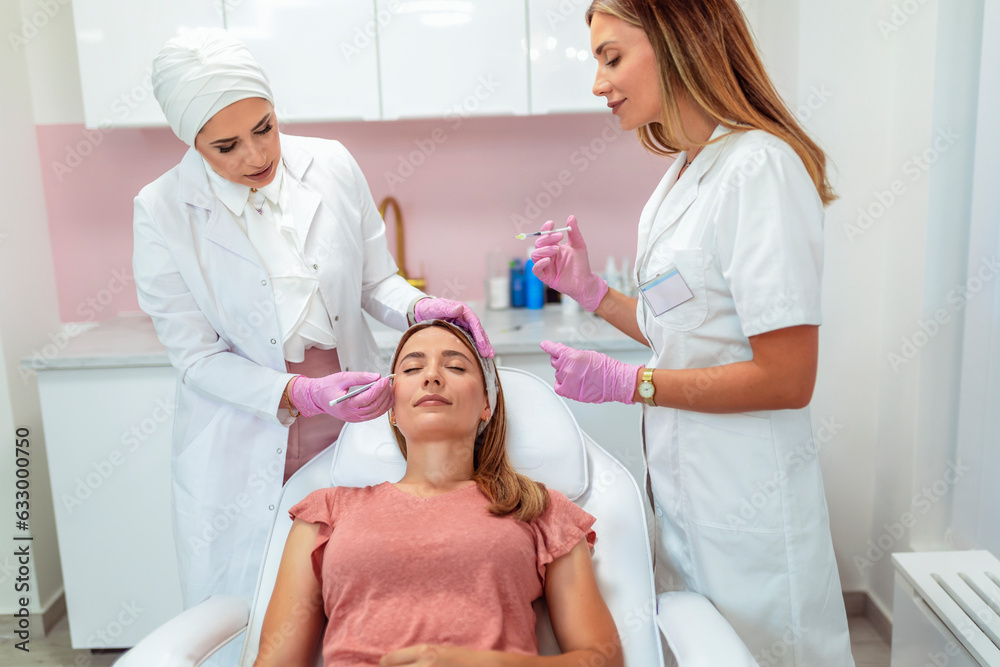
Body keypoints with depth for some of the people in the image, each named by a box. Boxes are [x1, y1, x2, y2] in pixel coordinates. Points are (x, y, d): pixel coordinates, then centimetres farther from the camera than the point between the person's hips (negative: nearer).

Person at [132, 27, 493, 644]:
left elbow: (375, 281, 7)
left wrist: (419, 306, -15)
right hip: (245, 448, -1)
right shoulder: (163, 211, -9)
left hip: (354, 428, 2)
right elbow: (198, 357, -8)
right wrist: (299, 395, -22)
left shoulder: (332, 165, -4)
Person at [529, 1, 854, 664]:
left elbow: (786, 378, -22)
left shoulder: (758, 167, -20)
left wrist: (629, 382, -20)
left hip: (745, 509, -8)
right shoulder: (684, 173, 9)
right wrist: (592, 291, 5)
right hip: (686, 487, 8)